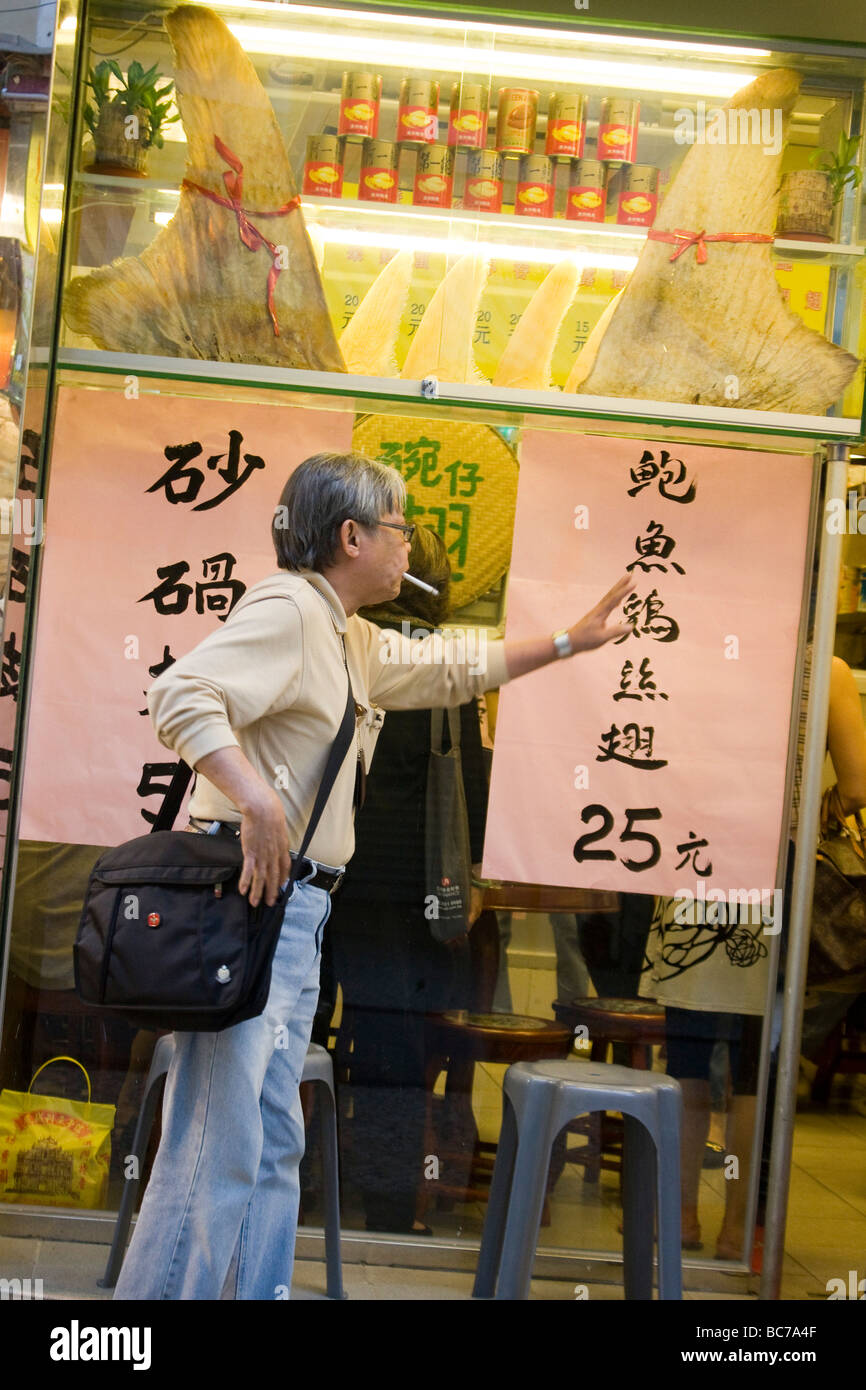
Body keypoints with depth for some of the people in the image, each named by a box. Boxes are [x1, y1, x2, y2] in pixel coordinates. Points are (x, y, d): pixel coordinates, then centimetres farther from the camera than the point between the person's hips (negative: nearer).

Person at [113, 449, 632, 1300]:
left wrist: (567, 643, 37)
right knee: (219, 1143, -11)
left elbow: (449, 673, 36)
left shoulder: (351, 640, 21)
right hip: (250, 893, -10)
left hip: (296, 910, 10)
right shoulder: (287, 609, -10)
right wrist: (255, 801, -32)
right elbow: (180, 695, -23)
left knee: (274, 1142, 12)